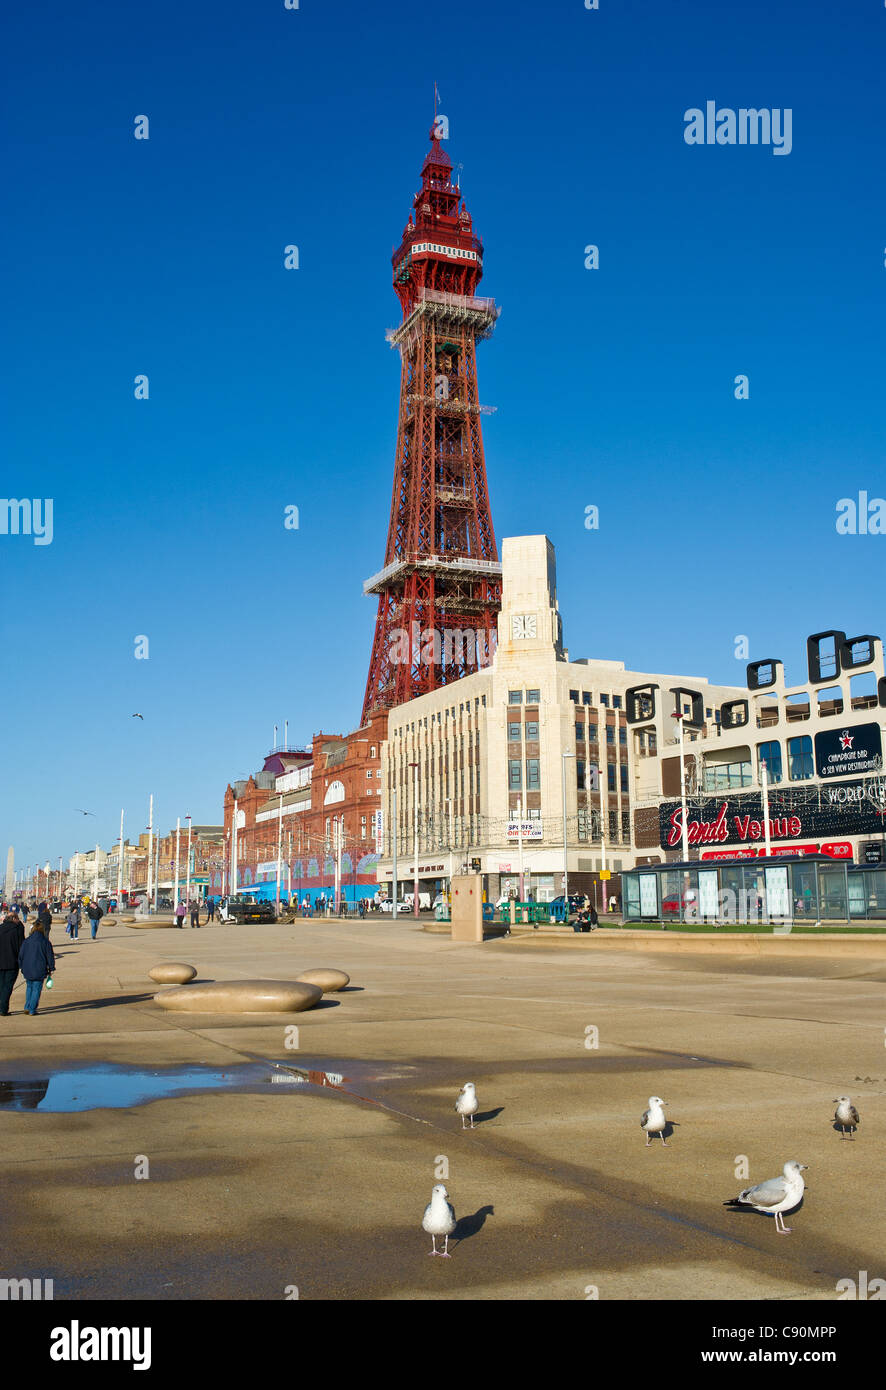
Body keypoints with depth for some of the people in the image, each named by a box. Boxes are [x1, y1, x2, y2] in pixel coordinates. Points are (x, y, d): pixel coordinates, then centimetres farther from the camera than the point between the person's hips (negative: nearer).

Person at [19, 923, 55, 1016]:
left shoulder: (26, 942, 0)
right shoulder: (45, 942, -6)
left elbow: (20, 956, 6)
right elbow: (50, 957, -2)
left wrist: (21, 967, 18)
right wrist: (51, 969, 7)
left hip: (27, 970, 3)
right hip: (40, 971, -3)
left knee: (29, 987, 21)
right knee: (37, 989, 5)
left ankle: (27, 1007, 13)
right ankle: (32, 1010, 5)